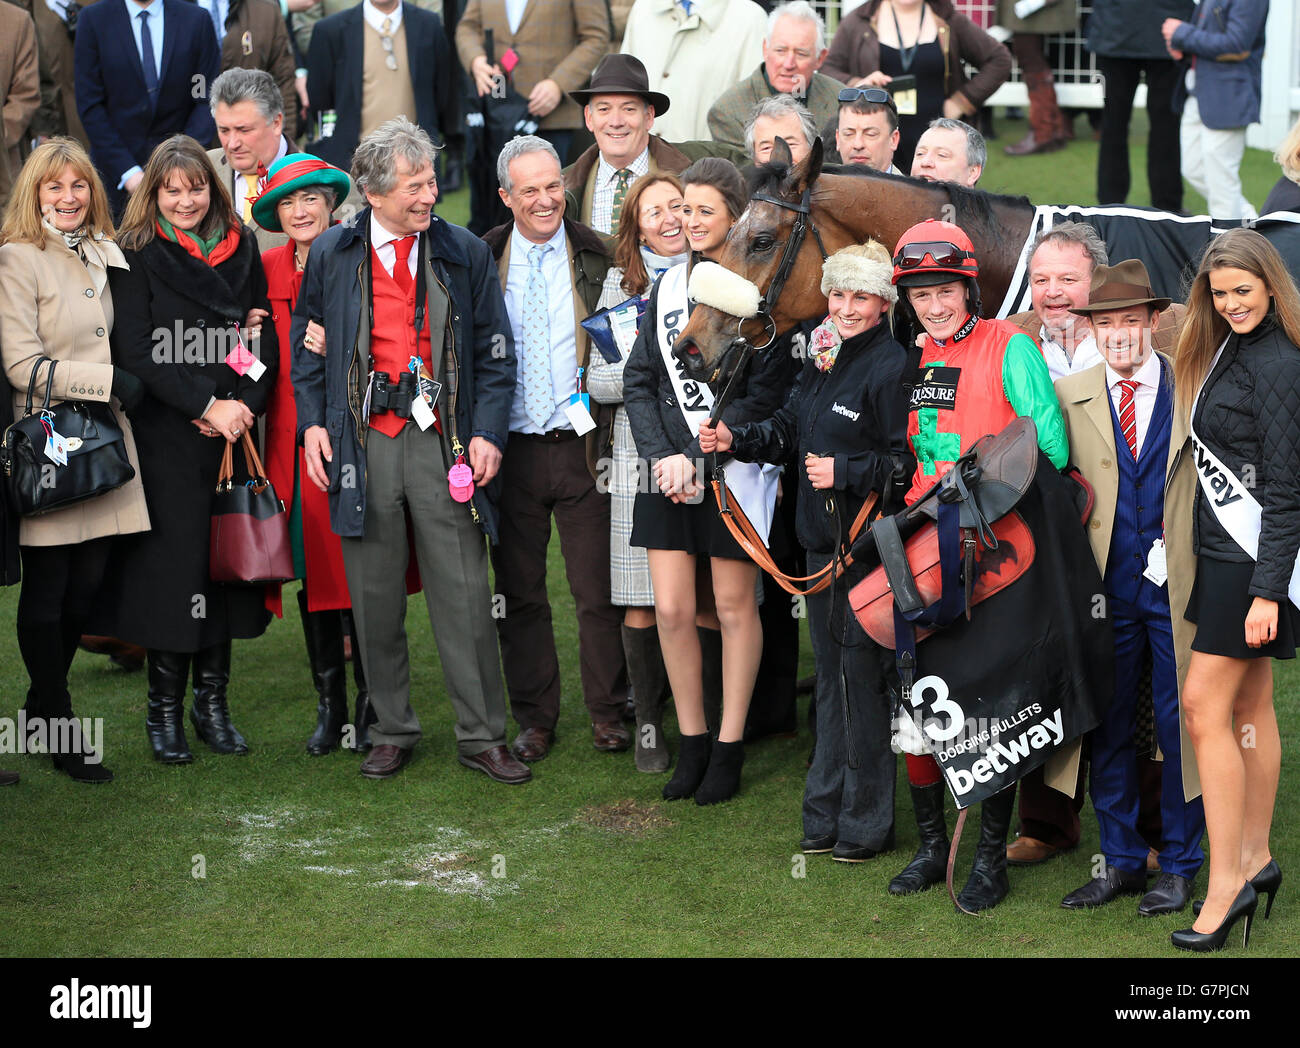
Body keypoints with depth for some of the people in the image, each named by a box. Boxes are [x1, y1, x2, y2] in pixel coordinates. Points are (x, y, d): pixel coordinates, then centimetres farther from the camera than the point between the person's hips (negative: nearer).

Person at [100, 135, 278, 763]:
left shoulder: (241, 251, 10)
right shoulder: (137, 257, -2)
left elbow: (266, 341, 10)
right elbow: (134, 352, -10)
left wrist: (244, 408, -7)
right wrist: (207, 406, -15)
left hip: (234, 432, 4)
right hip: (166, 439, -4)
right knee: (171, 563, -4)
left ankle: (213, 702, 17)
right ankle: (164, 710, 7)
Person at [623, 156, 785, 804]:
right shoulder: (668, 286, 11)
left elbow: (764, 395, -11)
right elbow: (639, 380, 8)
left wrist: (697, 457, -14)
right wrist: (662, 455, -6)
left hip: (733, 466, -4)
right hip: (669, 467, 4)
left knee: (734, 606, 4)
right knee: (671, 609, 3)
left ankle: (729, 749, 14)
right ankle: (691, 743, 17)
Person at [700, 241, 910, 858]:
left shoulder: (892, 368, -14)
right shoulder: (824, 358, 12)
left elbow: (906, 463, -18)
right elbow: (790, 431, 19)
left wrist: (844, 472, -22)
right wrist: (736, 440, 5)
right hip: (822, 541, 9)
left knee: (861, 678, -3)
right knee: (831, 675, 16)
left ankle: (866, 823, 8)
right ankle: (825, 814, 26)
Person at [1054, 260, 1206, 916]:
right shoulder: (1068, 396, 5)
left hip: (1179, 586, -2)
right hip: (1107, 586, 2)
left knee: (1180, 724, 4)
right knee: (1108, 725, 9)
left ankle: (1179, 864, 16)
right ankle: (1120, 860, 21)